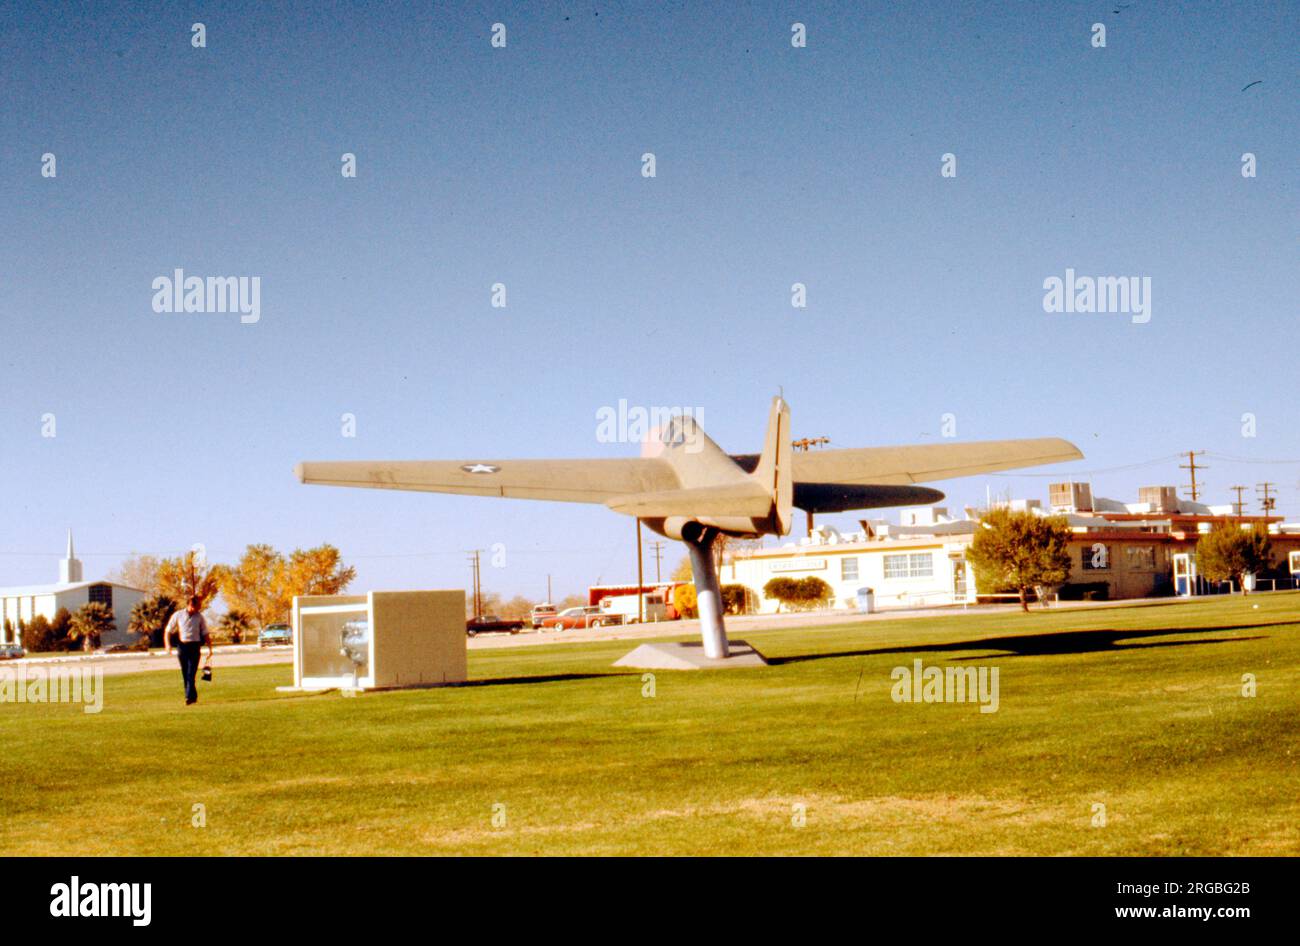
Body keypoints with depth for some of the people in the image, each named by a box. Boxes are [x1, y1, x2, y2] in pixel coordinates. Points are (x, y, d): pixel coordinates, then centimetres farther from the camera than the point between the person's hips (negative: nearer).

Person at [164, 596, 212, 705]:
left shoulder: (199, 617, 7)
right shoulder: (178, 615, 5)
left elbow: (205, 634, 11)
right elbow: (168, 631, 8)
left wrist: (210, 649, 4)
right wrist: (168, 644, -6)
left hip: (194, 647, -1)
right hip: (182, 646, 1)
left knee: (191, 673, -12)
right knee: (185, 674, 5)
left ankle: (189, 697, -18)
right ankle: (193, 696, 15)